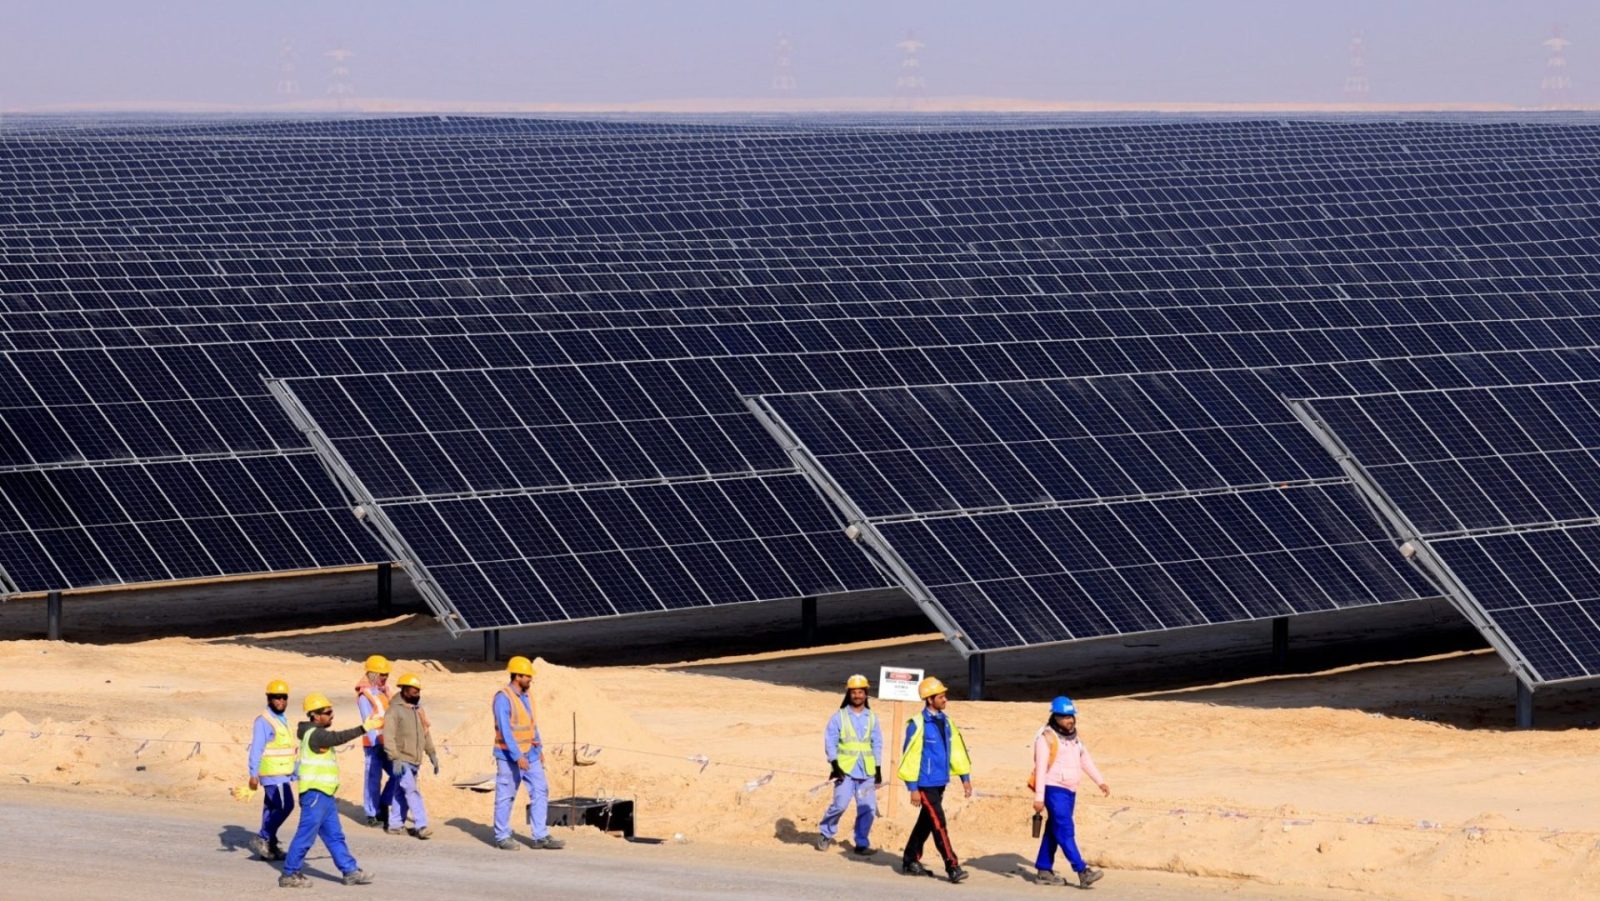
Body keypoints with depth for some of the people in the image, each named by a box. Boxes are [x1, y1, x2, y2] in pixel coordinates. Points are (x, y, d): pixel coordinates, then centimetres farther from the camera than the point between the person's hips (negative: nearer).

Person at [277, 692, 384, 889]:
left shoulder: (317, 734, 17)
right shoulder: (315, 735, -16)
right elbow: (339, 737, -29)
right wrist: (365, 728, -33)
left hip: (324, 794, 10)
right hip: (314, 793, -10)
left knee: (334, 836, 12)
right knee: (306, 835, -5)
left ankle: (351, 871, 15)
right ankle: (289, 875, 1)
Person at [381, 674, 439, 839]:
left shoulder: (419, 710, 14)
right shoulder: (395, 710, -10)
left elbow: (426, 734, 21)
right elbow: (389, 737, -16)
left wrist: (432, 755, 16)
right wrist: (395, 759, -24)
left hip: (414, 761, 7)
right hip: (402, 761, -7)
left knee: (401, 793, 12)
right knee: (412, 791, -13)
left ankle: (395, 825, 19)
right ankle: (421, 826, -16)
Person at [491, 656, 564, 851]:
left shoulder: (525, 696, 10)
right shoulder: (503, 698, -17)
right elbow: (505, 729, -22)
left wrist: (539, 750, 16)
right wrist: (517, 757, -26)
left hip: (529, 754, 8)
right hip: (509, 755, -8)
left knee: (540, 791, 0)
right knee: (506, 796, 2)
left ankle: (541, 836, 0)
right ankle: (502, 837, 13)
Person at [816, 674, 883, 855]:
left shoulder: (872, 718, 10)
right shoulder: (839, 716, 2)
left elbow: (877, 743, 13)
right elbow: (830, 741, 0)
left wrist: (878, 769, 9)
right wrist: (835, 765, -10)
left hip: (867, 771, 3)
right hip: (845, 769, -3)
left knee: (868, 807, -1)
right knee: (840, 804, -11)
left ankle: (862, 843, 11)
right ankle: (826, 834, 12)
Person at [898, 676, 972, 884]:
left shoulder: (945, 722, 8)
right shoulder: (917, 724, -13)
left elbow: (956, 748, 13)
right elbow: (910, 756, -12)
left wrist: (965, 777, 11)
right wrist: (913, 788, -13)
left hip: (940, 782, 7)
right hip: (925, 783, -7)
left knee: (926, 823, 14)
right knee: (939, 824, -9)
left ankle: (910, 861, 25)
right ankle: (952, 867, -10)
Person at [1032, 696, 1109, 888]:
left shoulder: (1073, 737, 15)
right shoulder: (1046, 737, -10)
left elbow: (1085, 759, 19)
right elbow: (1041, 767, -14)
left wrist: (1100, 781, 12)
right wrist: (1039, 796, -18)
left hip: (1070, 790, 8)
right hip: (1054, 789, -8)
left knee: (1053, 831, 12)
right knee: (1065, 831, -12)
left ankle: (1044, 871, 18)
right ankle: (1082, 872, -20)